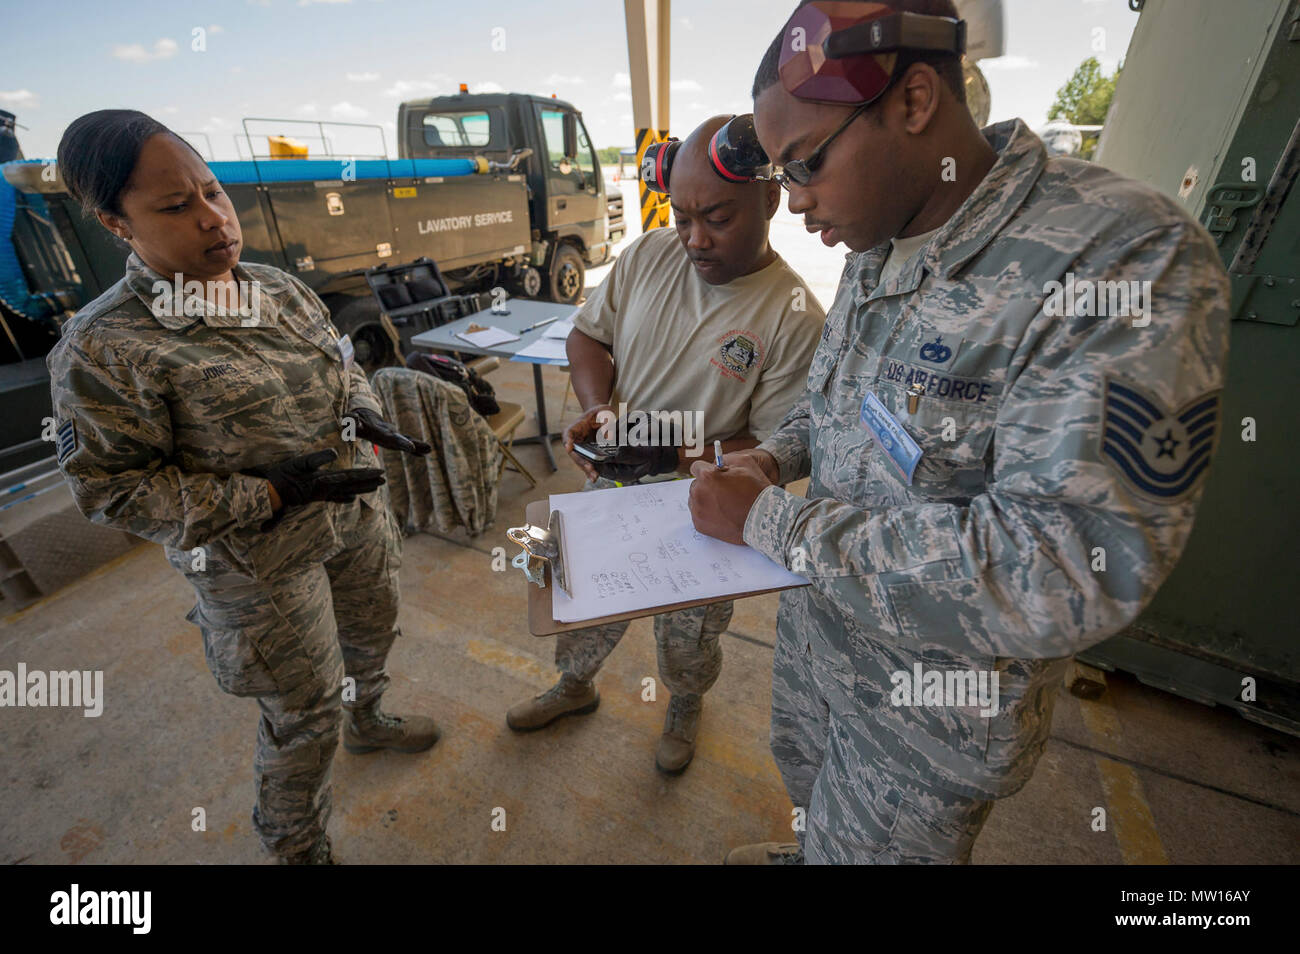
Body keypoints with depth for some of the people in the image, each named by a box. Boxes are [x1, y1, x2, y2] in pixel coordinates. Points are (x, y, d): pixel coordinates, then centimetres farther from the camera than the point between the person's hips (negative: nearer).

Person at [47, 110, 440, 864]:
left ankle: (368, 722, 62)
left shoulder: (284, 291, -1)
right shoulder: (105, 348, -19)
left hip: (356, 515, 6)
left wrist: (362, 409, -10)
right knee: (305, 714, 11)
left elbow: (343, 365, 12)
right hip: (262, 562, -6)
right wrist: (271, 492, -24)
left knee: (373, 633, 28)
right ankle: (299, 846, 43)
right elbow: (112, 489, -16)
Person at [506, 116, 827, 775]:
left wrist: (678, 455, -32)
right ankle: (574, 687, 56)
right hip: (609, 491, 4)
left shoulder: (796, 318, -20)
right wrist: (600, 409, -16)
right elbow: (586, 336, 3)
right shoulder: (648, 255, -5)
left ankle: (684, 710, 55)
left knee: (688, 641, 19)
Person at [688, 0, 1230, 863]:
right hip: (815, 623, 8)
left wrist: (769, 519, -29)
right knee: (806, 781, 33)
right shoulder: (876, 253, -2)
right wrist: (777, 457, -6)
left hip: (934, 698, -7)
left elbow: (1069, 574, -34)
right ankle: (813, 850, 65)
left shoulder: (1132, 256, -27)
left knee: (863, 843, 21)